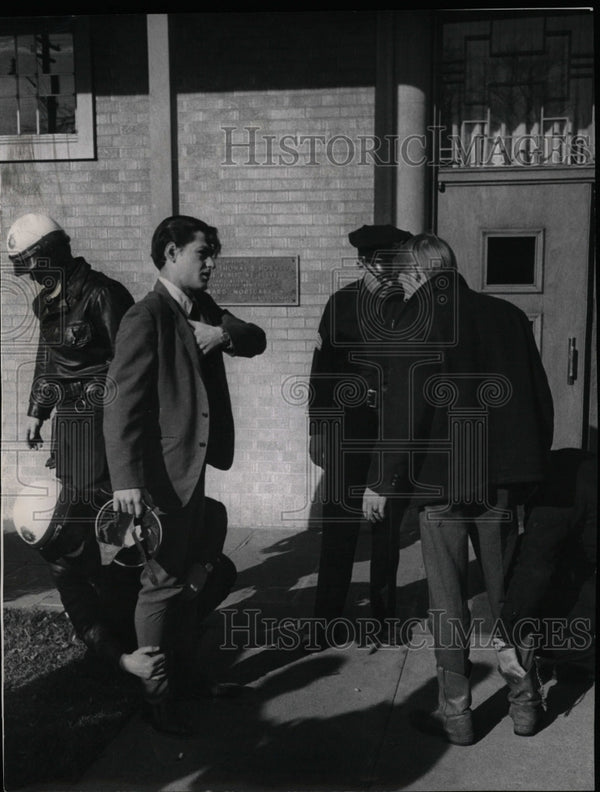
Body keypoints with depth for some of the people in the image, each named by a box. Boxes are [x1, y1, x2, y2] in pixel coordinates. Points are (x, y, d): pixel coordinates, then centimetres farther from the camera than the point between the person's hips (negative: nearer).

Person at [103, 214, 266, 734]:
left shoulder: (203, 309, 10)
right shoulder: (146, 317, -15)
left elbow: (257, 340, 10)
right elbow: (123, 402, -21)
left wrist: (222, 333, -12)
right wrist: (127, 479, -26)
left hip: (193, 465, 9)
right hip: (162, 471, -9)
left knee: (189, 573, 19)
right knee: (162, 583, 2)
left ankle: (184, 676, 37)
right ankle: (157, 699, 18)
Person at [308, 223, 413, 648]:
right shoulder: (342, 302, -2)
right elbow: (323, 368, 0)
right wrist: (317, 430, -1)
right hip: (350, 429, -1)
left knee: (388, 521, 11)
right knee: (340, 523, 2)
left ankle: (384, 612, 26)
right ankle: (327, 617, 14)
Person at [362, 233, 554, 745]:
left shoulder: (417, 324, -11)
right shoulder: (508, 315, 3)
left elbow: (403, 414, -16)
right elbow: (541, 400, 7)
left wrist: (382, 482, -7)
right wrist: (531, 465, 17)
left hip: (442, 481, -5)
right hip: (502, 480, 5)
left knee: (448, 601, 7)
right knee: (505, 593, 19)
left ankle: (456, 714, 17)